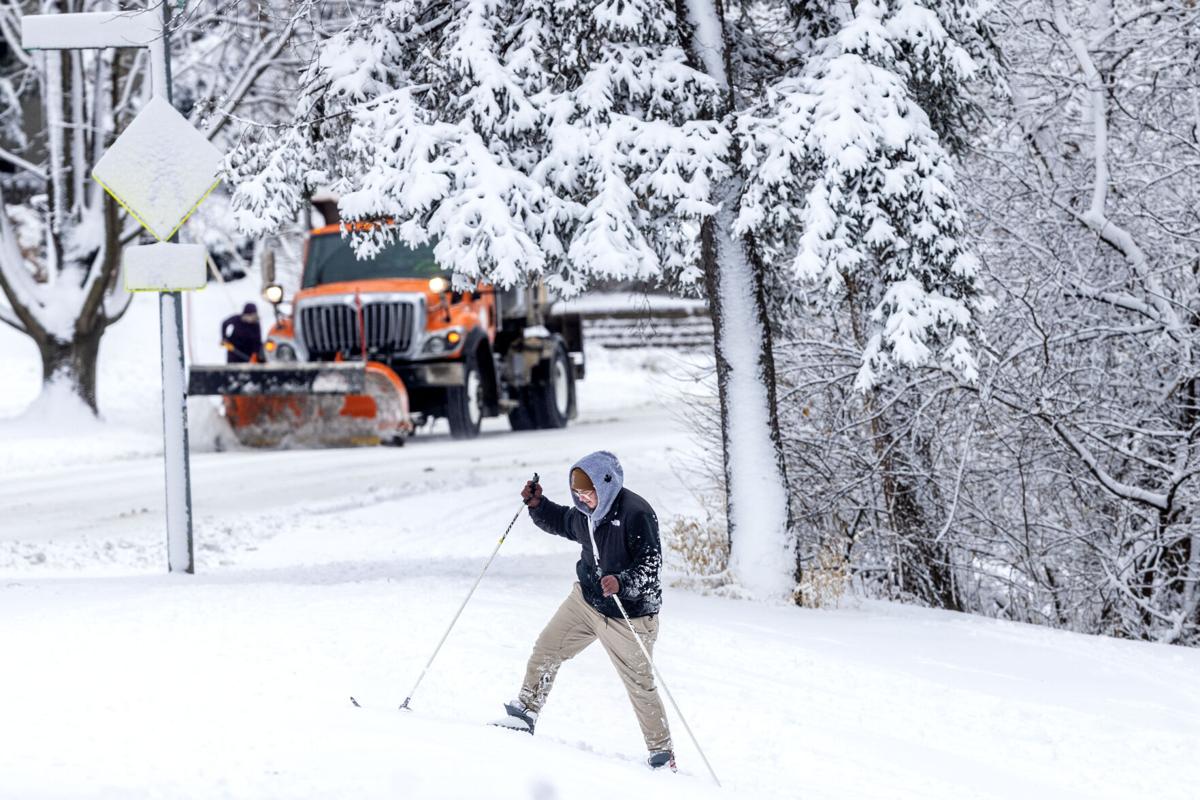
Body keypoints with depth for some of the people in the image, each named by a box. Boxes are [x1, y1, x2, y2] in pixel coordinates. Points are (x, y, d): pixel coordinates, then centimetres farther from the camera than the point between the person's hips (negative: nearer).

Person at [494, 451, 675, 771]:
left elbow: (650, 564, -25)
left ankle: (662, 753, 13)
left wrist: (622, 582, -41)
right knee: (545, 650, 9)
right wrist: (537, 505, 4)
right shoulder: (586, 511, -2)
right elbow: (562, 522, 21)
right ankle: (524, 715, 26)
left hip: (627, 614, -7)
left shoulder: (636, 514, -25)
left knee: (641, 685, 0)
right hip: (586, 598, 7)